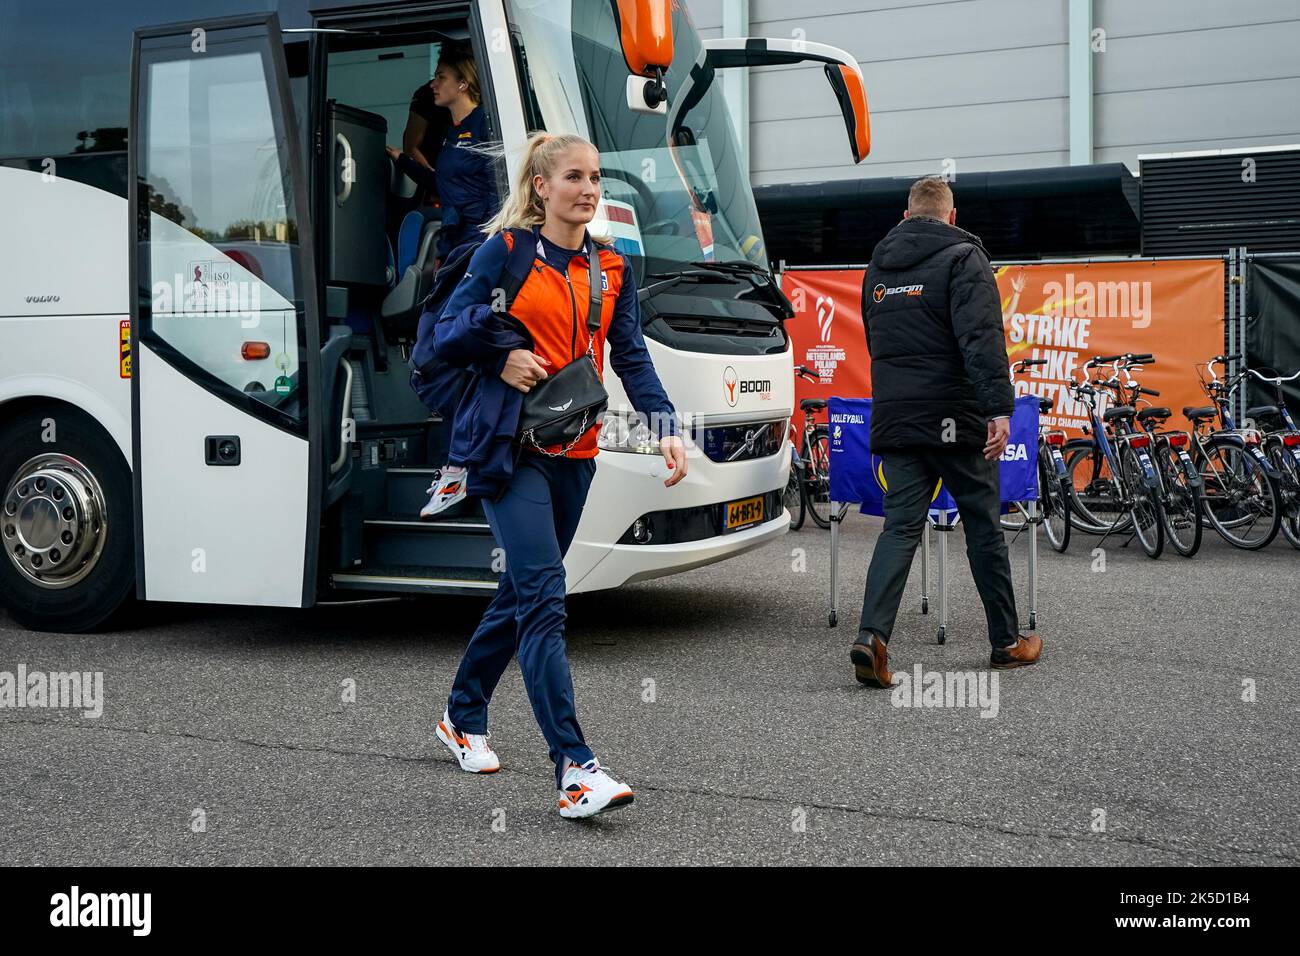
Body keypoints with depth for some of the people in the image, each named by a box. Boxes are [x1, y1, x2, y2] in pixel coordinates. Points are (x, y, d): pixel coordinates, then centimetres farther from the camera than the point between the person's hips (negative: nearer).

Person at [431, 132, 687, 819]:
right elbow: (446, 335, 1)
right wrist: (502, 355, -14)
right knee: (544, 593, -16)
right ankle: (574, 769, -20)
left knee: (522, 591, 14)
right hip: (506, 446, -6)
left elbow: (631, 357, 4)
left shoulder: (612, 268, 11)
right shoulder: (505, 250, -2)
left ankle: (463, 718, 35)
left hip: (572, 452, 6)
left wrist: (665, 426, -10)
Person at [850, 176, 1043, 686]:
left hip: (895, 420, 5)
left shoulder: (878, 267, 15)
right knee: (983, 525, 7)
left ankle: (871, 635, -16)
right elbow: (982, 339, -19)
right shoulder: (963, 258, -5)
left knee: (900, 526, 2)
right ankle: (1007, 641, 18)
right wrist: (1000, 408, -24)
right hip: (954, 418, -5)